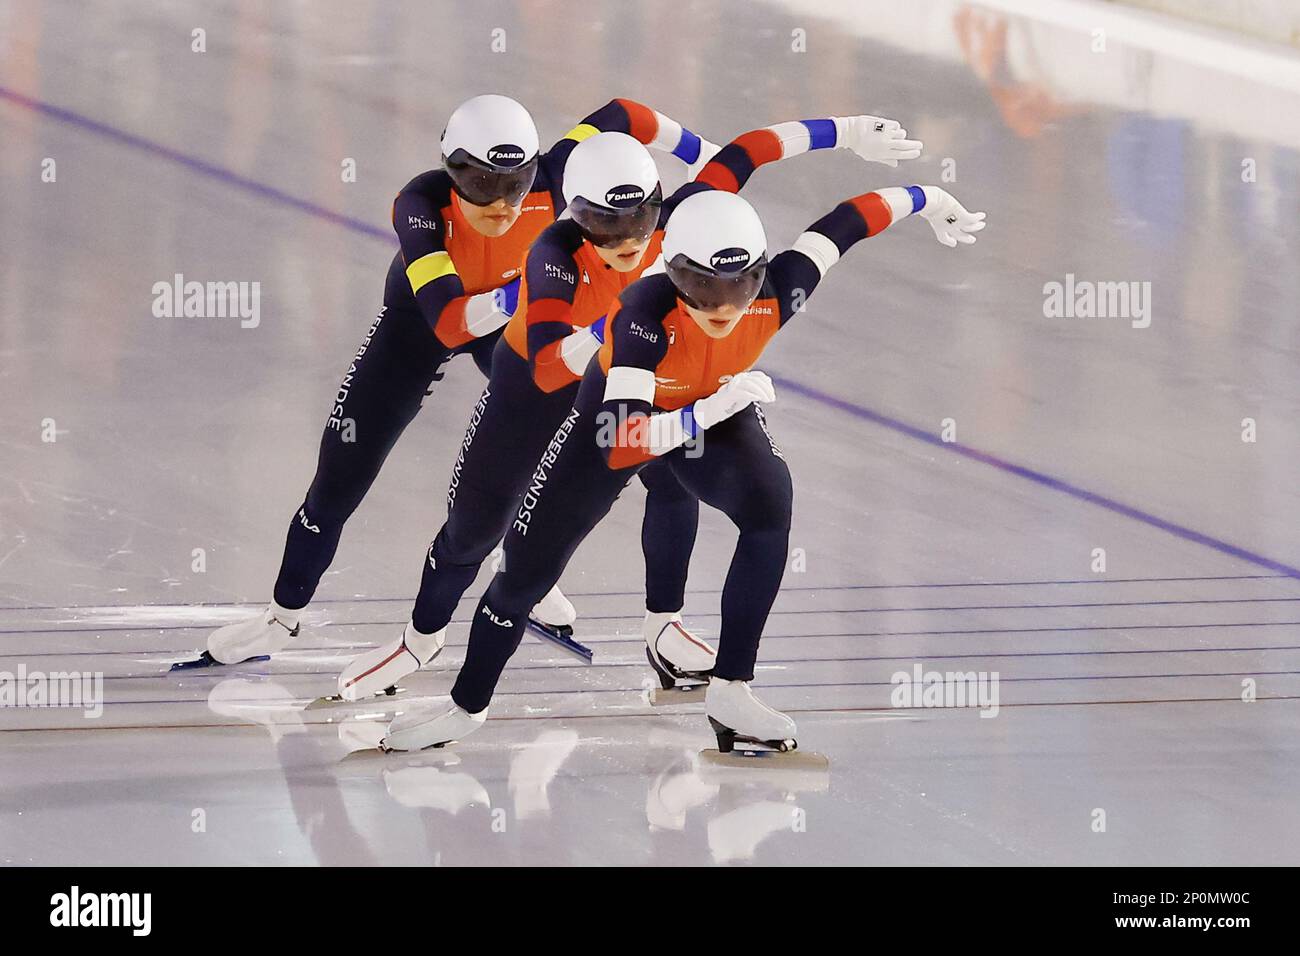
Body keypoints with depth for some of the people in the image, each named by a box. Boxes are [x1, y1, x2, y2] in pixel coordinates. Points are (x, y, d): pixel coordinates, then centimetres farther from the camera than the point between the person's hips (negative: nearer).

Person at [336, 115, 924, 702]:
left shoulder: (672, 221, -31)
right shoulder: (556, 256, -42)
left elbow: (742, 154, -18)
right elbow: (547, 370, -52)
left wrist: (847, 133, -14)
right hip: (535, 376, -4)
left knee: (675, 479, -10)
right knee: (477, 521, 3)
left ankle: (664, 630, 12)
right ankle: (422, 637, 30)